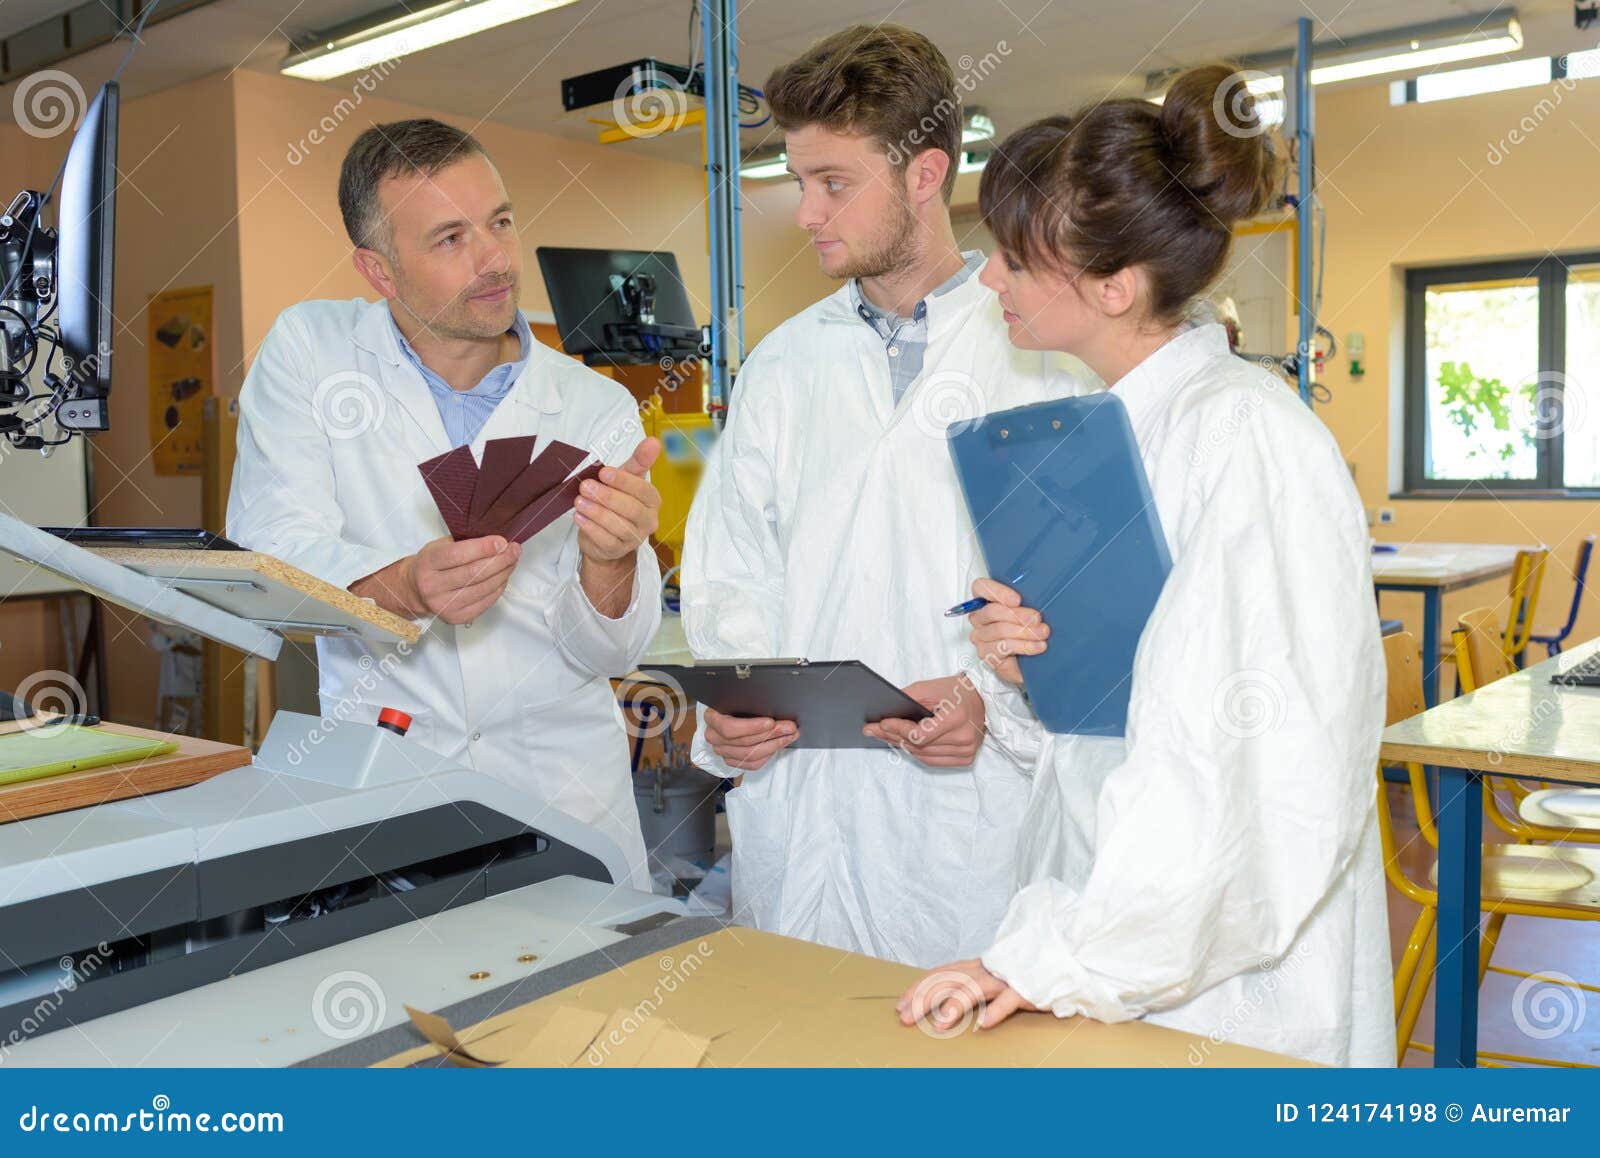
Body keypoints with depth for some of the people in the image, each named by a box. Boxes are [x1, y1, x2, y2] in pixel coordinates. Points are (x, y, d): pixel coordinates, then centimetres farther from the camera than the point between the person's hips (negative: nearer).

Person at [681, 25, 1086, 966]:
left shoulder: (1045, 351, -1)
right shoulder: (782, 367, 12)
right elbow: (729, 575, 13)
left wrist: (995, 696, -20)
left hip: (968, 808, -3)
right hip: (792, 802, 4)